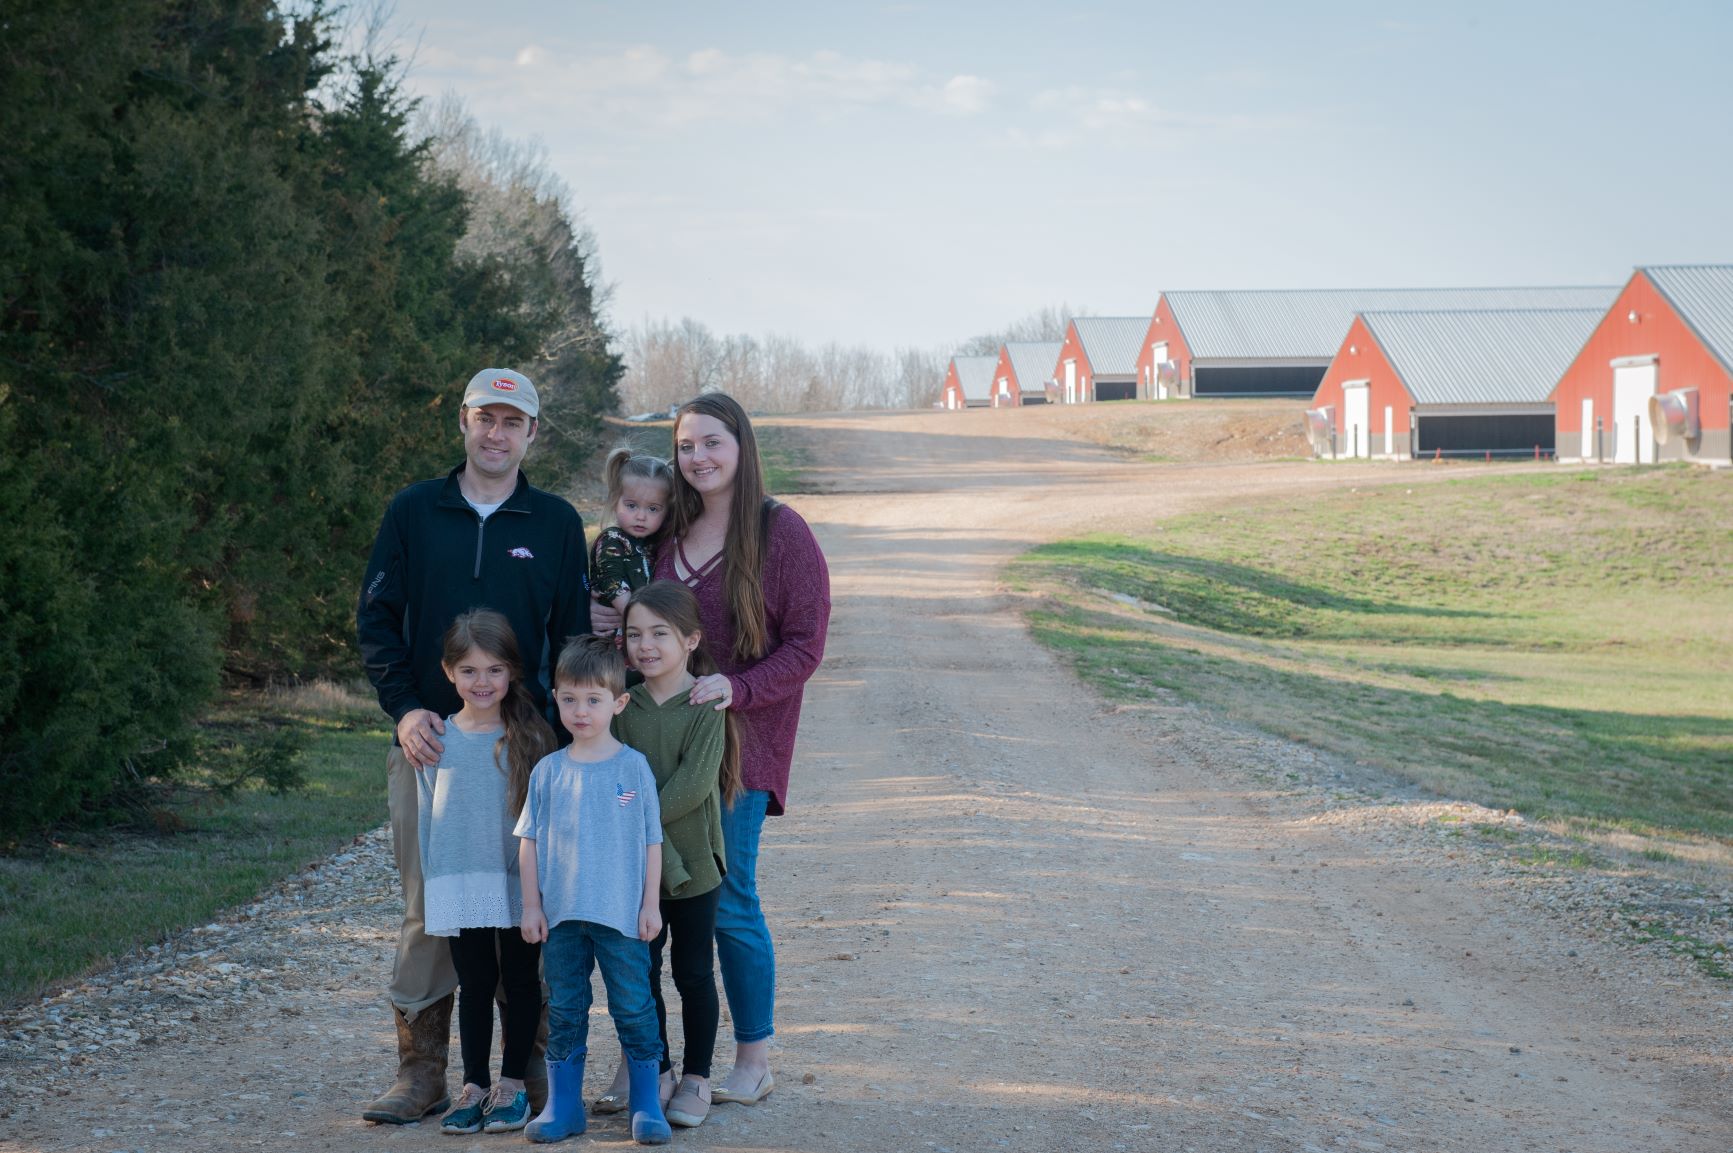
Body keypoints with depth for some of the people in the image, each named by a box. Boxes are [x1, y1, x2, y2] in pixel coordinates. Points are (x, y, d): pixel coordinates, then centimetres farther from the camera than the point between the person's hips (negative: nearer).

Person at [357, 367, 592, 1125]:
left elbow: (573, 638, 8)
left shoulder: (556, 524, 7)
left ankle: (530, 1068, 10)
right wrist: (405, 708, -7)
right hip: (427, 741, 1)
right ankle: (421, 1072, 9)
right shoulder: (413, 512, 7)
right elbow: (376, 619, 7)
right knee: (427, 911, 2)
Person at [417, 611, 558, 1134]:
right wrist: (431, 888, 6)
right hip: (461, 887, 1)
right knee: (475, 984, 8)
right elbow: (427, 816, 7)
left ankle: (512, 1083, 17)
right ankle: (473, 1085, 15)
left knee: (520, 981, 7)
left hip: (520, 883, -1)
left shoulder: (531, 738, -3)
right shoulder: (436, 740, 1)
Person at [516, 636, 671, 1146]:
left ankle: (647, 1105, 11)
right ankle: (562, 1106, 18)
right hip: (562, 914, 2)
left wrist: (651, 904, -1)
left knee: (634, 1009, 2)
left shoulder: (633, 767, -2)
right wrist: (531, 905, 3)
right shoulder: (548, 771, 3)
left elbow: (651, 840, 1)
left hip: (621, 914, -2)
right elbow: (529, 841, 7)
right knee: (564, 1012, 9)